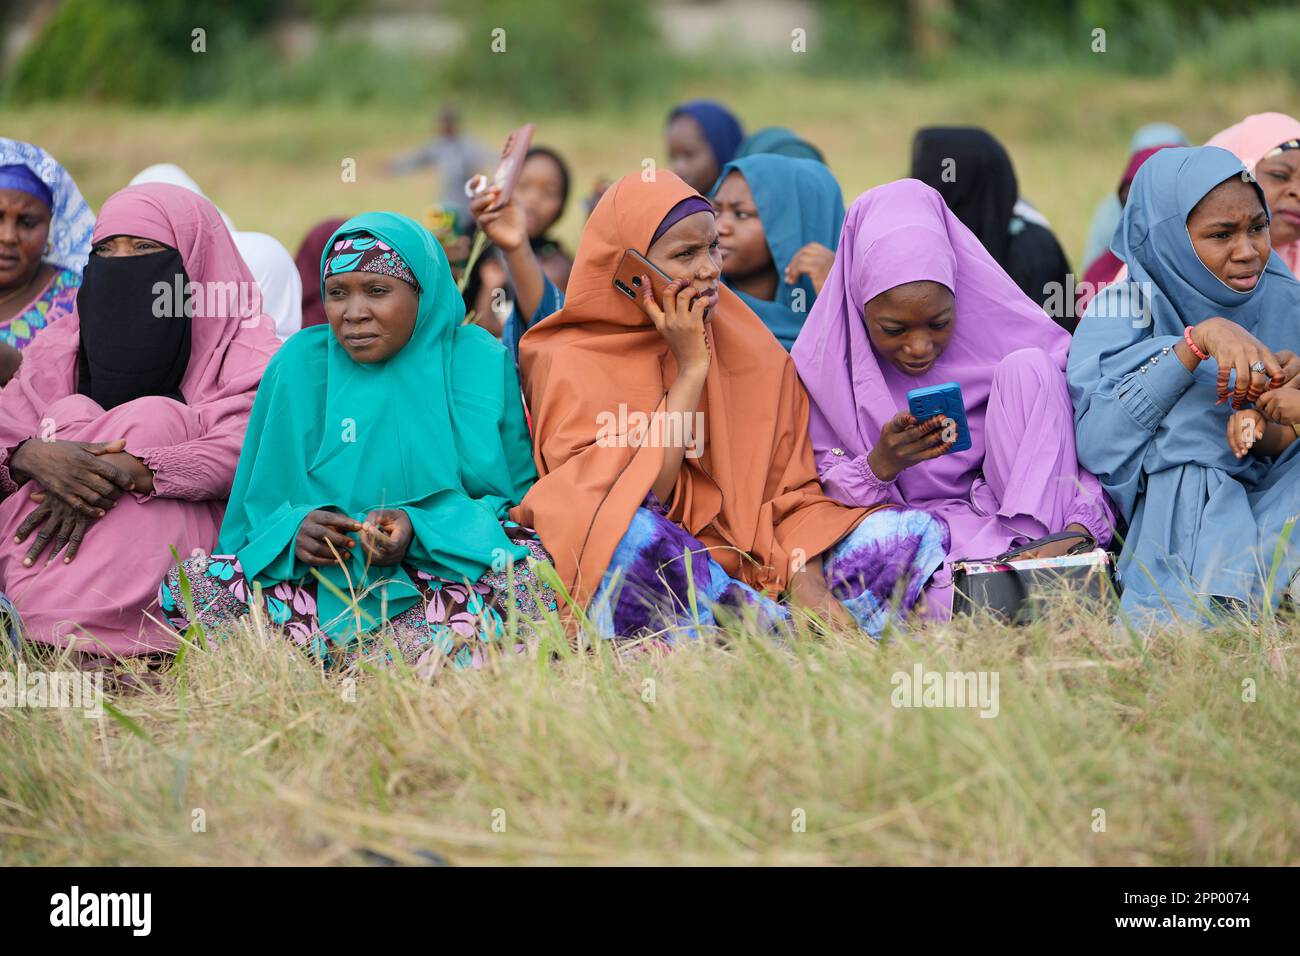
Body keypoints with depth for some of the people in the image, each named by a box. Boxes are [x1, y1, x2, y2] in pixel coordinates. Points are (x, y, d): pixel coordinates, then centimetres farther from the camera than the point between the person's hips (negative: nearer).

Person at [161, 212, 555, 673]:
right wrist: (292, 530, -16)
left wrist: (421, 529, -19)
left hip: (445, 578, -2)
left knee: (529, 568, -34)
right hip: (325, 580, 2)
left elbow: (515, 497, -1)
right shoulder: (300, 364, 6)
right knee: (185, 583, -22)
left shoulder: (478, 363, 1)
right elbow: (260, 506, 8)